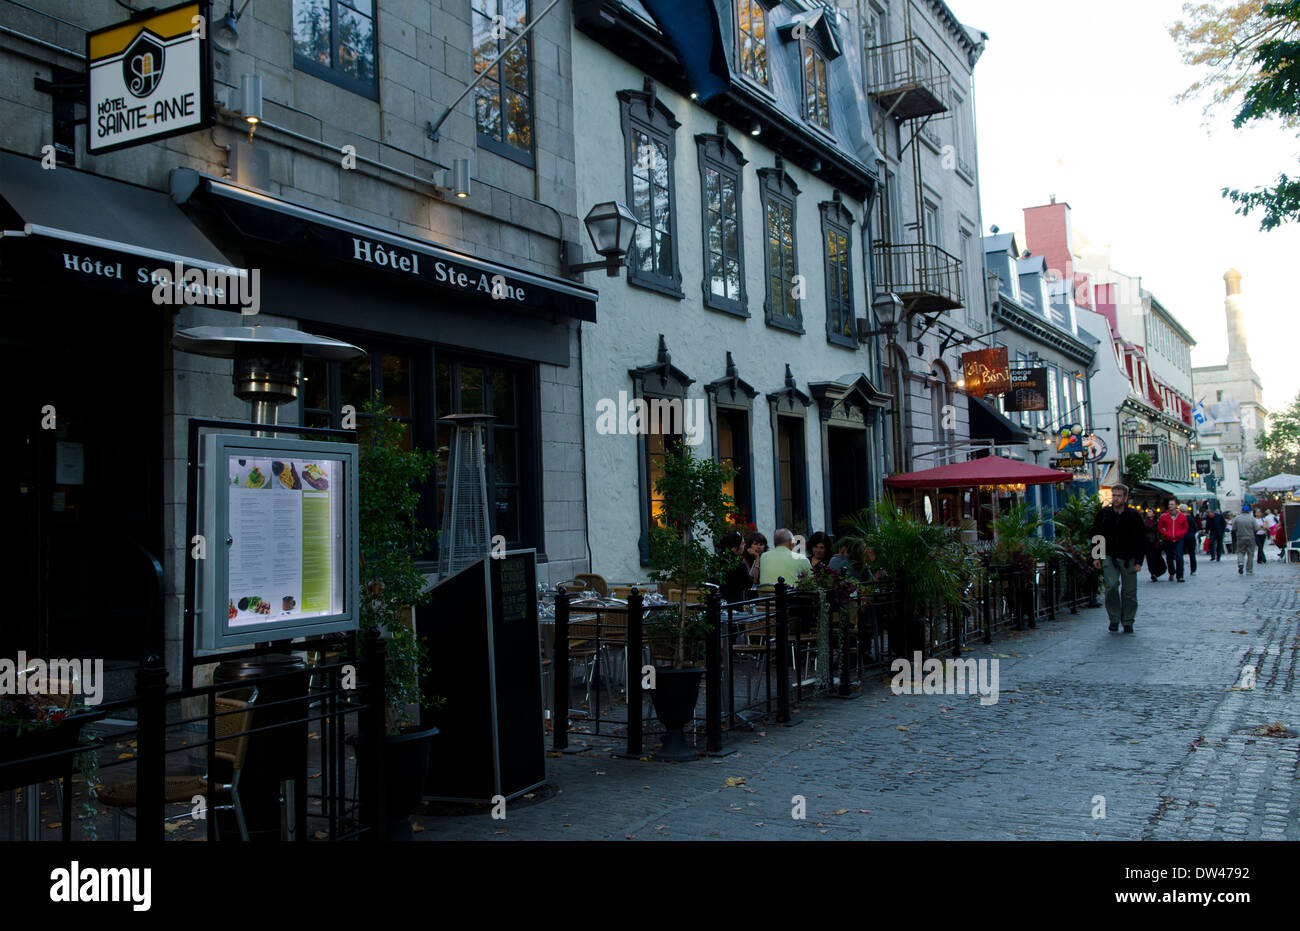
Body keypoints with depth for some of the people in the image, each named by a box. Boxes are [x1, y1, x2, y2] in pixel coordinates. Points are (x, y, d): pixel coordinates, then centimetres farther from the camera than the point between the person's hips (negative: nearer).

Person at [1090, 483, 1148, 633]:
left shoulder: (1134, 516, -1)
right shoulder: (1103, 514, 3)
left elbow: (1142, 540, 3)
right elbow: (1096, 536, 11)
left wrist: (1139, 561, -4)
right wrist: (1096, 556, 4)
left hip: (1128, 559, 0)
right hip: (1109, 557, 0)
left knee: (1129, 591, 3)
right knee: (1112, 585, -17)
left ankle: (1127, 622, 18)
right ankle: (1114, 619, -2)